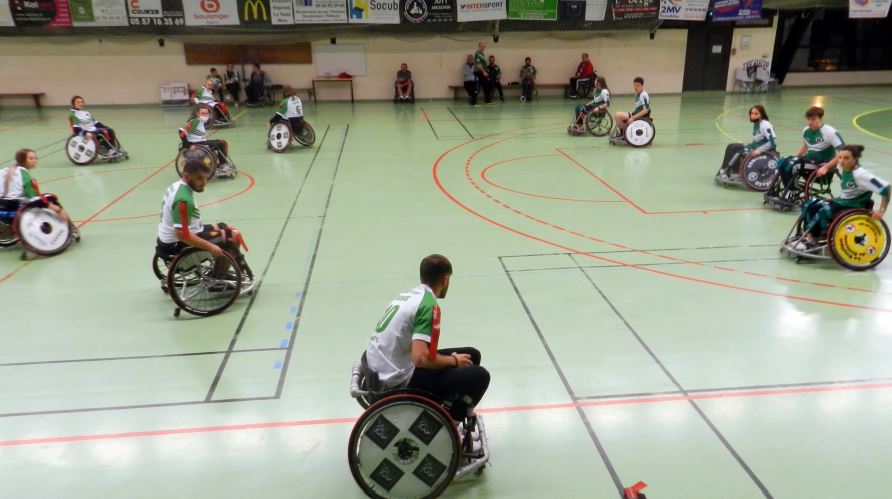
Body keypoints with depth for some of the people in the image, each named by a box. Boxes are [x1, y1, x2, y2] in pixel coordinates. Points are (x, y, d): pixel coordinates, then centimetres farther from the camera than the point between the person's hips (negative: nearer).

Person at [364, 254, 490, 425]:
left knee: (471, 355, 13)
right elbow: (421, 358, -28)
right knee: (479, 376, -9)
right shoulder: (429, 305, -18)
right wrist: (453, 360, -9)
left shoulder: (407, 295, 9)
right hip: (400, 380, -9)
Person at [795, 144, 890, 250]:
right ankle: (809, 237, -11)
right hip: (842, 201, 8)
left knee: (823, 211, -28)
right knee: (809, 205, -10)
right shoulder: (843, 167, -3)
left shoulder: (860, 174, -24)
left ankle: (811, 241, -13)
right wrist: (825, 167, 8)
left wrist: (881, 211, -25)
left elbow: (885, 188, -26)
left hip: (854, 208, -8)